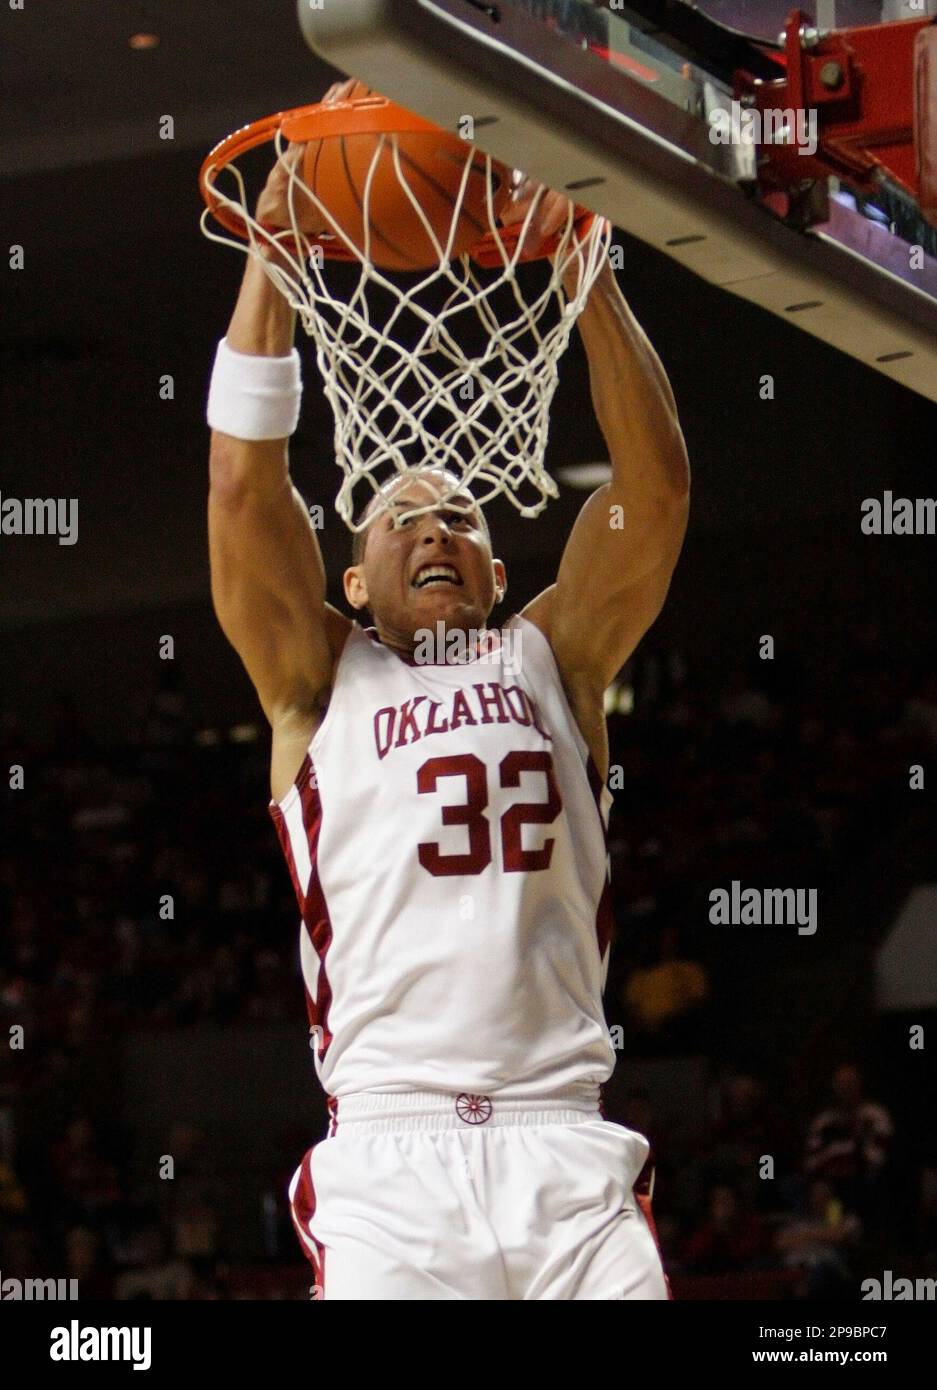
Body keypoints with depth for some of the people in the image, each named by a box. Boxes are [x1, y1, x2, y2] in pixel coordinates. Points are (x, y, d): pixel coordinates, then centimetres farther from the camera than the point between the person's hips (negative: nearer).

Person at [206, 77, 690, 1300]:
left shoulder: (553, 659, 18)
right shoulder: (318, 680, 16)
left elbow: (656, 485, 7)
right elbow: (245, 477, 5)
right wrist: (275, 239, 4)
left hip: (569, 1159, 1)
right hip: (388, 1164, -1)